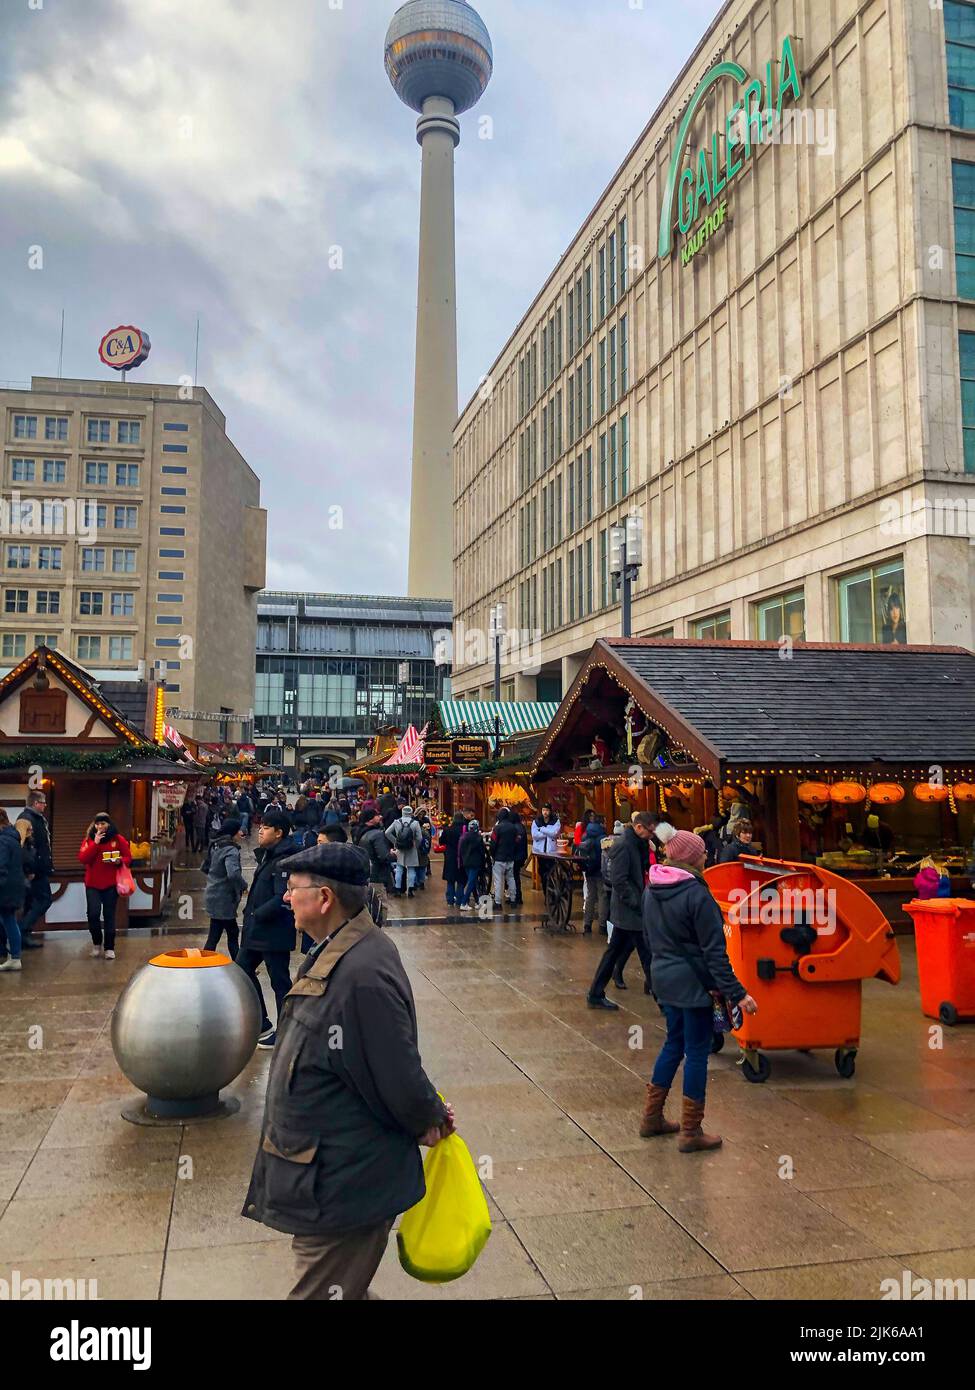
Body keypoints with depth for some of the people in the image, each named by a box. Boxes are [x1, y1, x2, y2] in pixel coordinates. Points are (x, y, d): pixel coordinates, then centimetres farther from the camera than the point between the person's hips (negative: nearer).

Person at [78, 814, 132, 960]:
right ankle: (96, 943, 15)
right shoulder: (89, 840, 3)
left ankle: (109, 948, 12)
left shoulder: (118, 839, 0)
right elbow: (82, 858, -9)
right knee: (93, 913, -10)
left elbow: (128, 858, 3)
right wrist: (95, 843, -17)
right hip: (92, 884, 1)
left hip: (111, 884, -1)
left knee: (109, 915, 2)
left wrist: (119, 861, -19)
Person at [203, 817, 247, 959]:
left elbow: (206, 867, 20)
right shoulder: (231, 851, -21)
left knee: (233, 933, 16)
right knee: (214, 937, 0)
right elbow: (233, 874, -36)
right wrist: (244, 885, -19)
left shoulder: (216, 847, 8)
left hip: (214, 897, 9)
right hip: (223, 900, -9)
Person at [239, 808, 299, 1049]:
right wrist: (250, 915, 10)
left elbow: (281, 900, -27)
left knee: (279, 982, 2)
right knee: (243, 970, 17)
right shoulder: (268, 856, 11)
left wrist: (256, 914, -17)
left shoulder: (283, 861, -20)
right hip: (256, 930, 11)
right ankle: (261, 1026, 28)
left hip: (275, 932, -11)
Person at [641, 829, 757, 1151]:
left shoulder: (652, 890, 4)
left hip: (664, 977, 8)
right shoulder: (697, 895, -20)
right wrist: (736, 992, -17)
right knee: (697, 1051, 4)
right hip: (692, 982, -8)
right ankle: (691, 1133, 13)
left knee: (674, 1043, 21)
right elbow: (714, 952, -20)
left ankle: (652, 1117, 27)